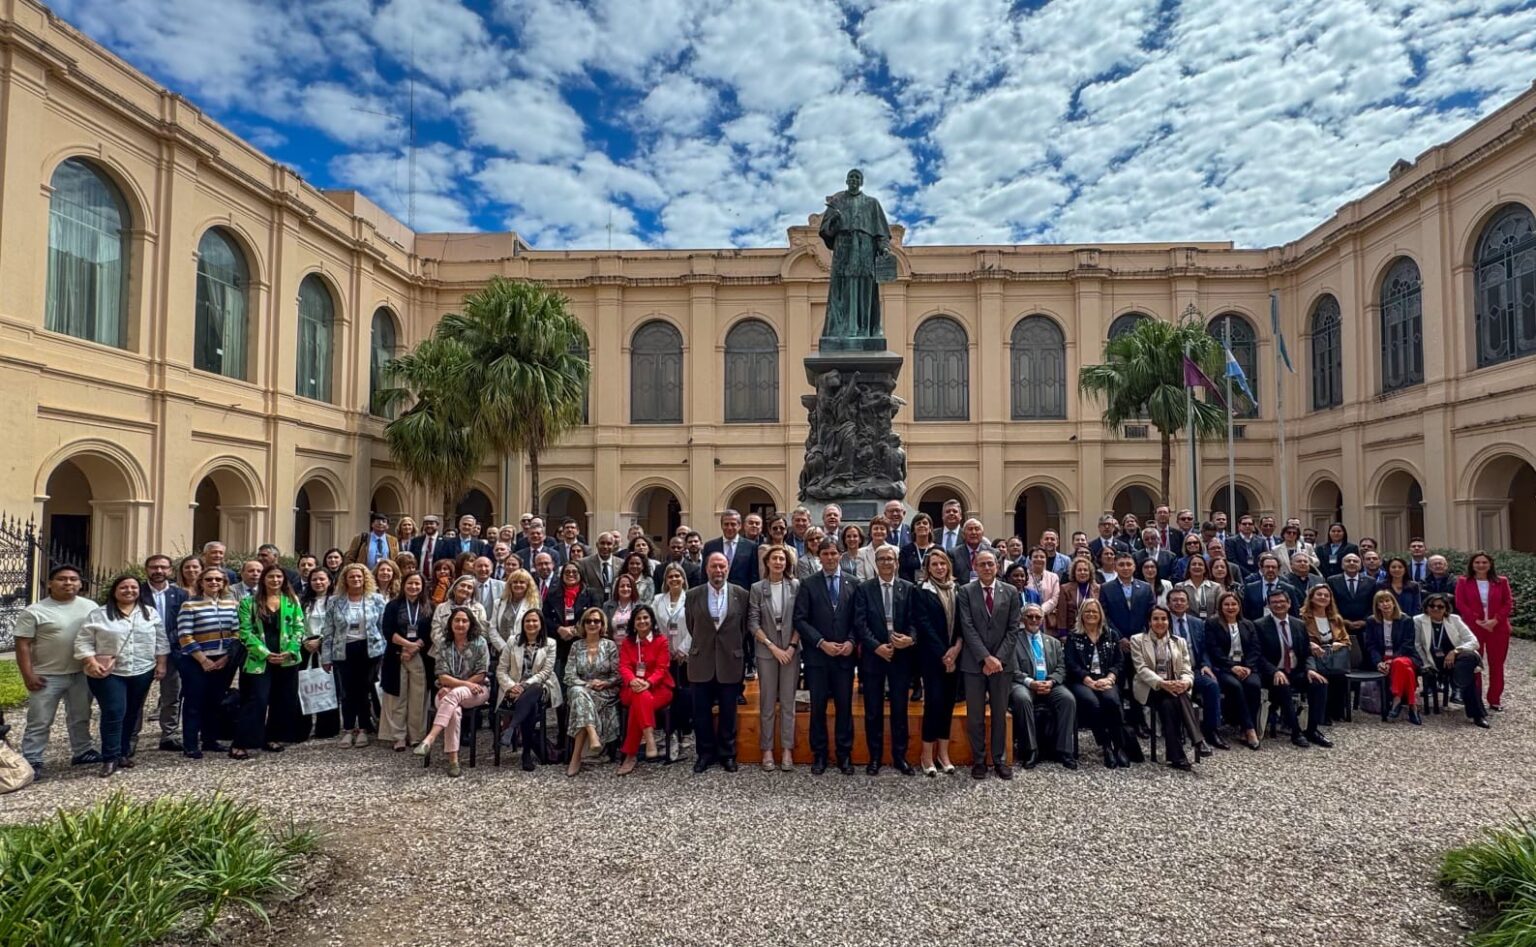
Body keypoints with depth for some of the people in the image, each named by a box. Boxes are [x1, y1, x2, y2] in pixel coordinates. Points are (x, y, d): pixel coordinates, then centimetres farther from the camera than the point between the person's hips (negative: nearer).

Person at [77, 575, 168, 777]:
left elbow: (160, 641, 9)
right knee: (113, 713, -10)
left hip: (142, 672, 3)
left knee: (131, 714, 11)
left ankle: (123, 752, 22)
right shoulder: (98, 615, -2)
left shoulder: (151, 613, 6)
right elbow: (83, 642, -3)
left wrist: (161, 664, 3)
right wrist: (91, 663, -15)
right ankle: (110, 758, -3)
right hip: (109, 673, -3)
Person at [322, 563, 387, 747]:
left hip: (369, 649, -1)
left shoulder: (376, 599, 1)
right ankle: (348, 729, 16)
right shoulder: (335, 601, 4)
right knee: (348, 691, 4)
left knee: (364, 690, 3)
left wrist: (386, 651, -4)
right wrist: (326, 657, 2)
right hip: (345, 651, 1)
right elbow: (329, 631, 5)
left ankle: (364, 729, 14)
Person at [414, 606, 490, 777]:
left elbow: (481, 674, -6)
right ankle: (453, 759, -34)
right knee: (454, 710, -33)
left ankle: (429, 739, -47)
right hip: (449, 691, 2)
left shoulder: (479, 642, -2)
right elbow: (442, 676, -2)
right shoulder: (444, 645, 5)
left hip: (477, 690, -2)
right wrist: (466, 683, -17)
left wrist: (453, 687, -10)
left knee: (453, 695, -36)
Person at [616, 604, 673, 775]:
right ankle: (649, 739, -45)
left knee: (638, 704, -33)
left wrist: (648, 683, -27)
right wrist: (632, 680, -25)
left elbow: (662, 668, -7)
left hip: (658, 687, -2)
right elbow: (624, 666, -1)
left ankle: (630, 755, -31)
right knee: (642, 697, -35)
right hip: (632, 688, 2)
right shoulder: (627, 642, 13)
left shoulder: (661, 640, 2)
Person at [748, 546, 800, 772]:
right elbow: (753, 622, -2)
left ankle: (787, 750, 11)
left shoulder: (795, 586, -1)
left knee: (788, 702, 5)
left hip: (791, 650, 0)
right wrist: (772, 647, -8)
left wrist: (791, 647, -8)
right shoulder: (757, 588, 0)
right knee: (767, 703, 5)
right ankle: (767, 750, 12)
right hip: (766, 651, 0)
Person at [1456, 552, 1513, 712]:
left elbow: (1508, 603, 1)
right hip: (1472, 628, -1)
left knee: (1497, 664, 6)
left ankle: (1494, 700, 15)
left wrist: (1495, 620, -13)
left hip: (1498, 628, 2)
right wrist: (1478, 621, -14)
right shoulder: (1463, 583, 3)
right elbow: (1461, 605, -4)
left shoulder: (1501, 582, 7)